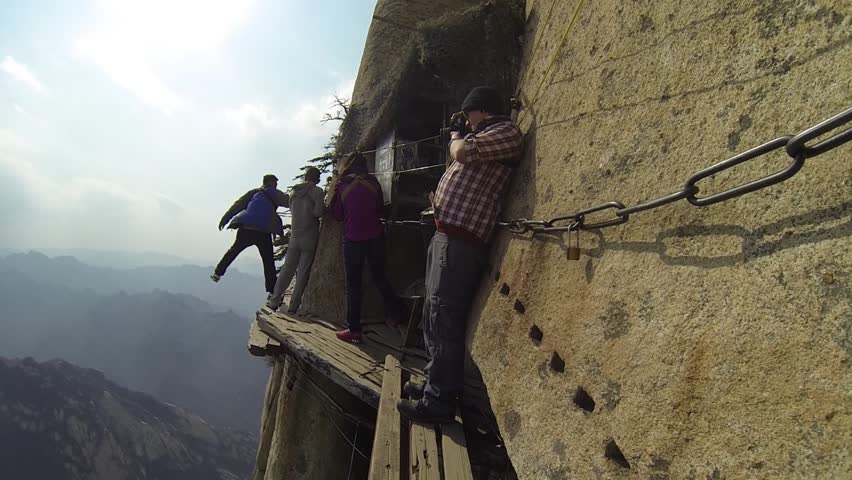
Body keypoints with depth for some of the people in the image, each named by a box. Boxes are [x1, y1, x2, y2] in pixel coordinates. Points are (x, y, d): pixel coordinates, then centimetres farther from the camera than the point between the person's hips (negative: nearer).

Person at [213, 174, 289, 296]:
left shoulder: (253, 192, 19)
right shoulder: (273, 194, 7)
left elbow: (237, 206, 16)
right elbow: (289, 201, -1)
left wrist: (225, 219, 18)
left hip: (245, 229, 4)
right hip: (262, 233, -4)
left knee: (233, 251, 26)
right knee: (268, 262, 4)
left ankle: (217, 273, 30)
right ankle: (272, 291, 4)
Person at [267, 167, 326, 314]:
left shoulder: (293, 192, 9)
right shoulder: (317, 191, -8)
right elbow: (319, 212, -19)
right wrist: (324, 206, 1)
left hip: (294, 236, 5)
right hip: (310, 238, -4)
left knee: (287, 269, 13)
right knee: (303, 272, 3)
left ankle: (274, 301, 14)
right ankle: (294, 305, 5)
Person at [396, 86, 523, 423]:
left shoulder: (507, 131, -4)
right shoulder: (483, 136, 26)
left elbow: (464, 152, -18)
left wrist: (457, 136, 2)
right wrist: (457, 136, 26)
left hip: (460, 240, -10)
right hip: (445, 234, 10)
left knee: (444, 319, -10)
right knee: (434, 316, 16)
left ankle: (439, 402, -2)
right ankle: (434, 383, 29)